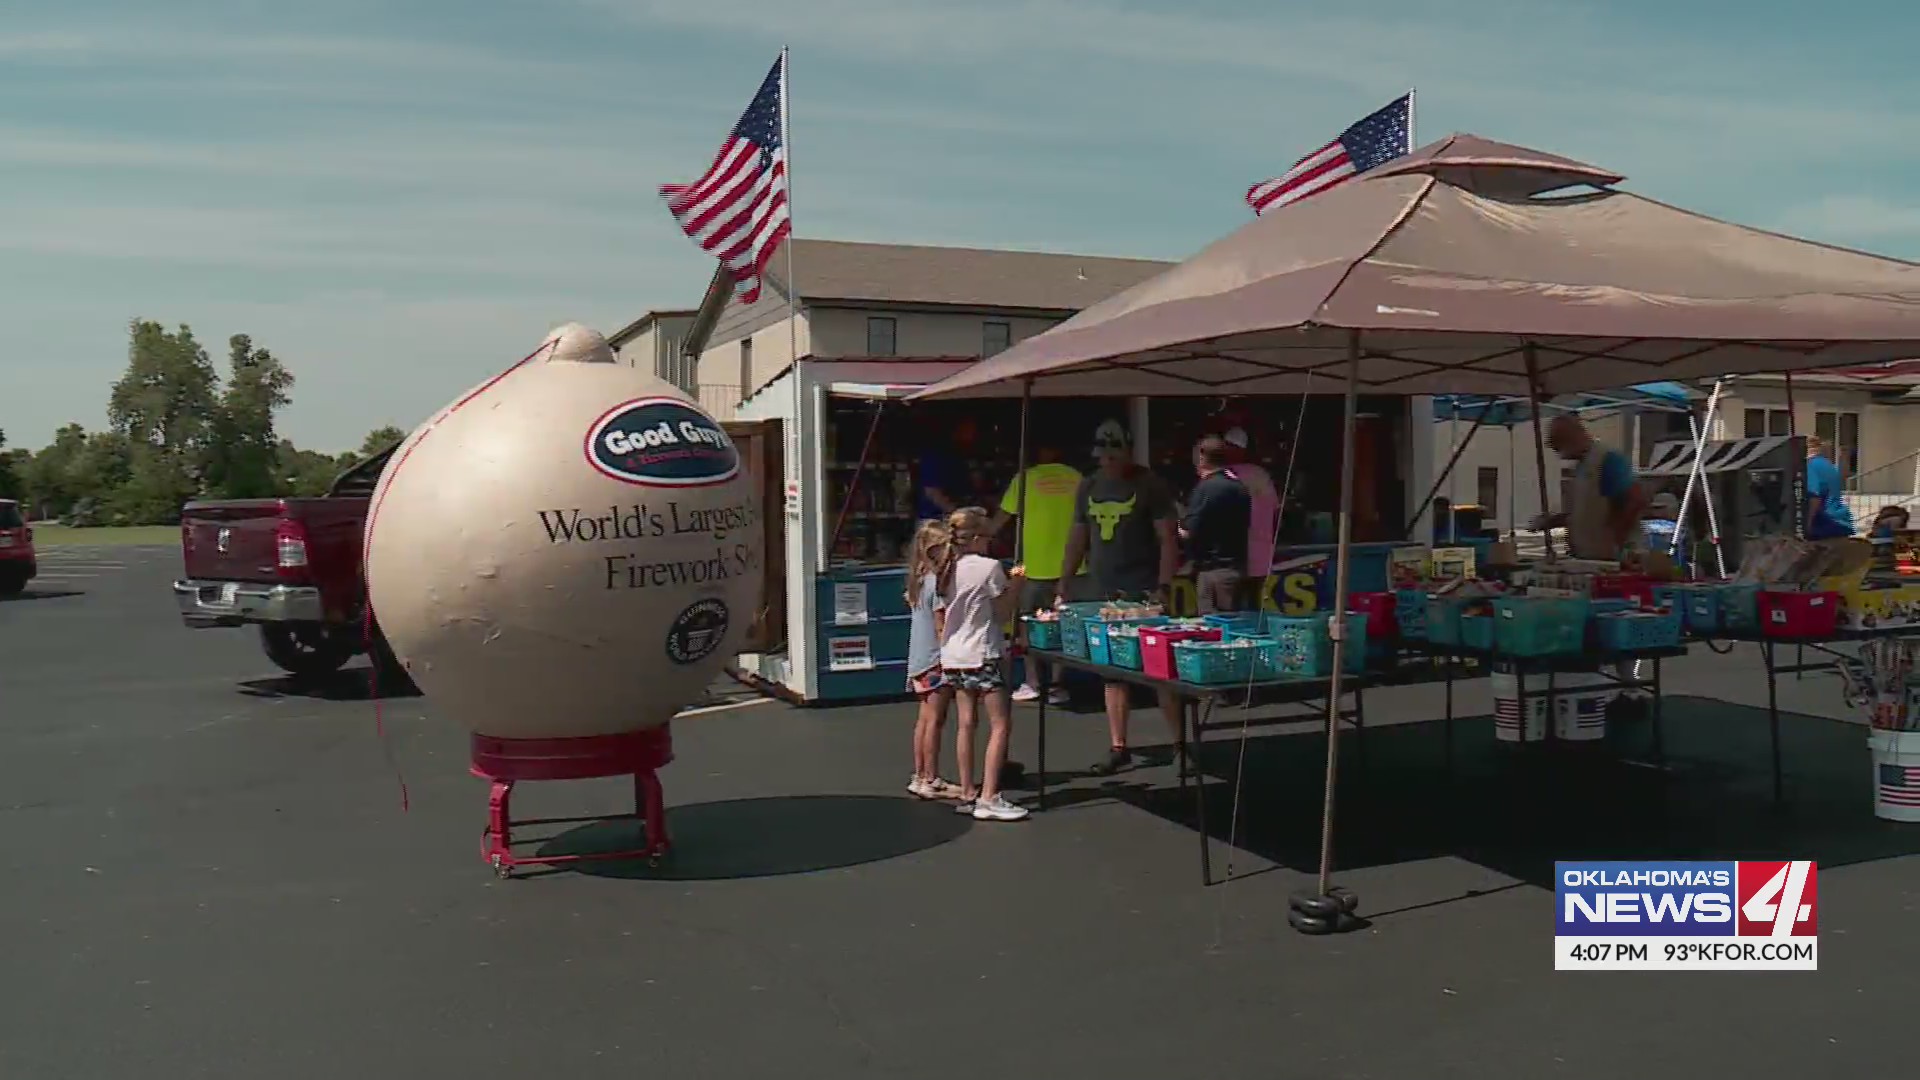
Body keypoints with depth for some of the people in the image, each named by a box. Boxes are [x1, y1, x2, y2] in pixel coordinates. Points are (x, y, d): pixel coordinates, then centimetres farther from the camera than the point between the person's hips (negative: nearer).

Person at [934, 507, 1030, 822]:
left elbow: (942, 618, 13)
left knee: (966, 723, 12)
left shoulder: (947, 570, 8)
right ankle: (988, 798, -8)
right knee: (1000, 724, -3)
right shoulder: (990, 567, -12)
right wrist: (1014, 583, 4)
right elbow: (1004, 614, -5)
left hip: (953, 656, 7)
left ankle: (967, 793, 17)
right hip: (981, 655, -7)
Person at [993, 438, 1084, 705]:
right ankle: (1059, 685, 11)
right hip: (1070, 567, 2)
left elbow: (1002, 517, 9)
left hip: (1036, 565, -2)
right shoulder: (1076, 477, 5)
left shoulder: (1025, 478, 0)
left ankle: (1034, 684, 9)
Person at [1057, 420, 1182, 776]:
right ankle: (1118, 748, 14)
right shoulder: (1088, 487, 13)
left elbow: (1167, 539, -5)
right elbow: (1077, 538, 19)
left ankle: (1180, 742, 4)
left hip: (1143, 595, -5)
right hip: (1104, 595, 5)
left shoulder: (1149, 486, -2)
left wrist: (1163, 587, -14)